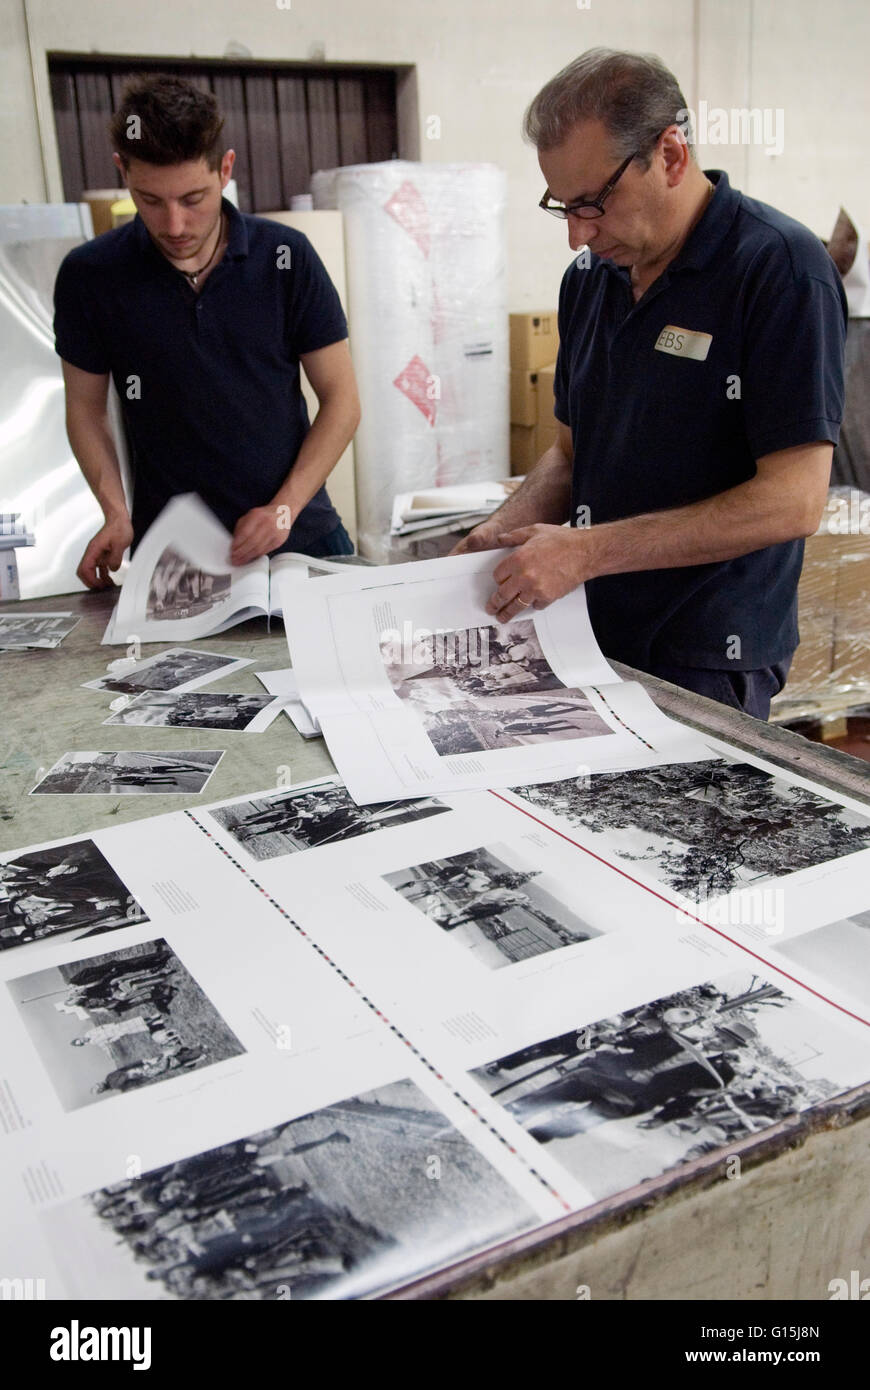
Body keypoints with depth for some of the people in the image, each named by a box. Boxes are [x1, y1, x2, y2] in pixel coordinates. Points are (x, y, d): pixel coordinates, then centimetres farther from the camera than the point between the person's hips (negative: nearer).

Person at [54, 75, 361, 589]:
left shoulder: (286, 258, -5)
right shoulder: (90, 276, -4)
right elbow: (86, 406, 7)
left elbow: (341, 398, -2)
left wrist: (286, 509, -13)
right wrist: (116, 512, -9)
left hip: (301, 538, 1)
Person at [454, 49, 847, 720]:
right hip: (593, 635, 6)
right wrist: (498, 536, -2)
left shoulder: (782, 268, -13)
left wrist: (588, 551, -22)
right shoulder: (589, 278, 9)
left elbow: (793, 500, -20)